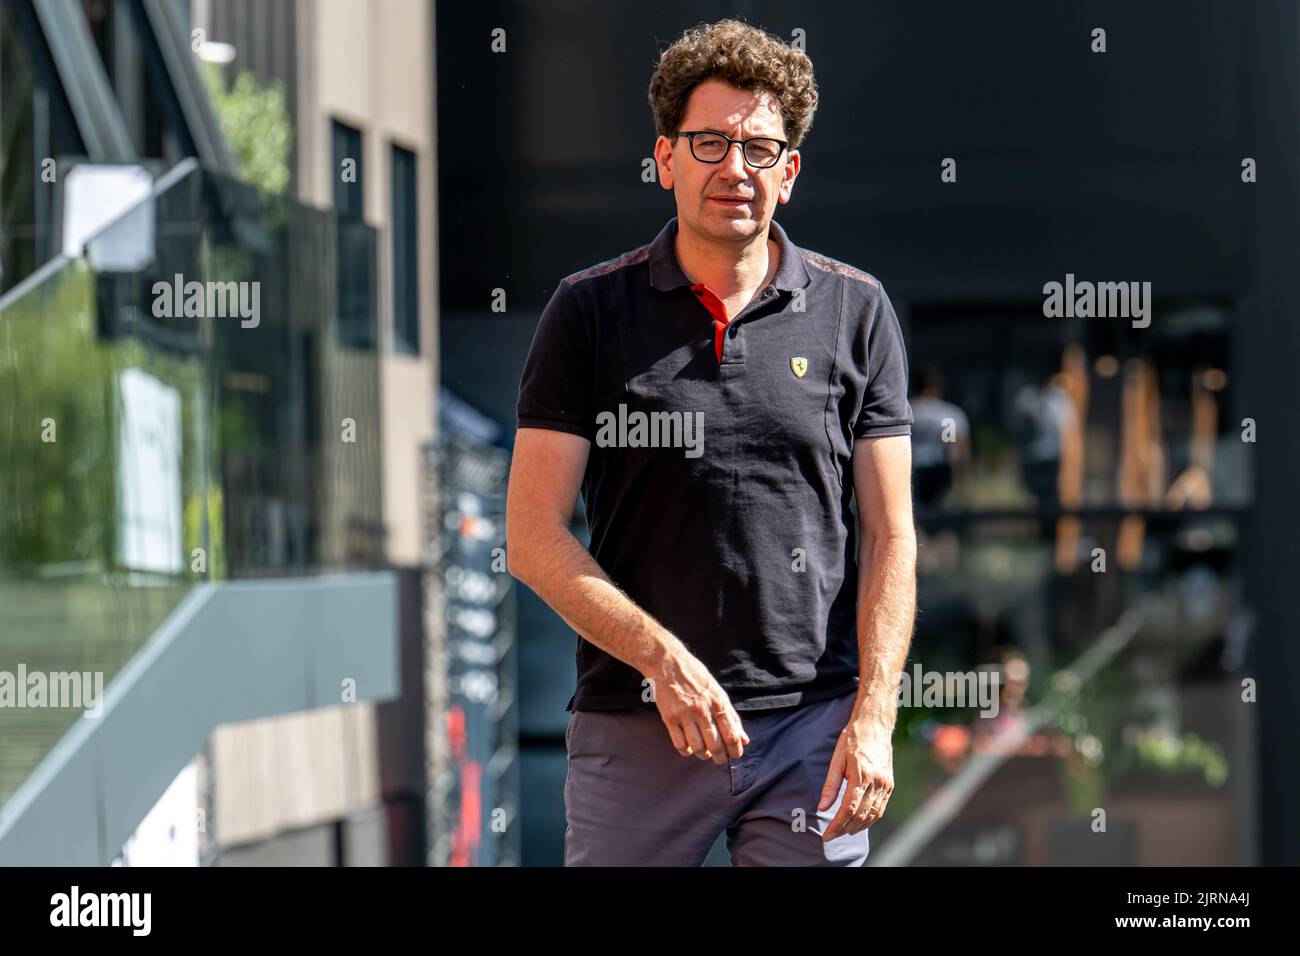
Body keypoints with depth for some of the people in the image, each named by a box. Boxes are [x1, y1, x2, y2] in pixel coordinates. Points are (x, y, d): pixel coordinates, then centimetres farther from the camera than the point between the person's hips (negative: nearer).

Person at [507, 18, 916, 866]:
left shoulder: (857, 311, 6)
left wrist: (874, 715, -6)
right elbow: (533, 536, -1)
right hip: (634, 725, 0)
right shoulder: (589, 312, 3)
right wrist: (663, 659, -13)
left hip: (811, 725, 1)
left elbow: (890, 533, 5)